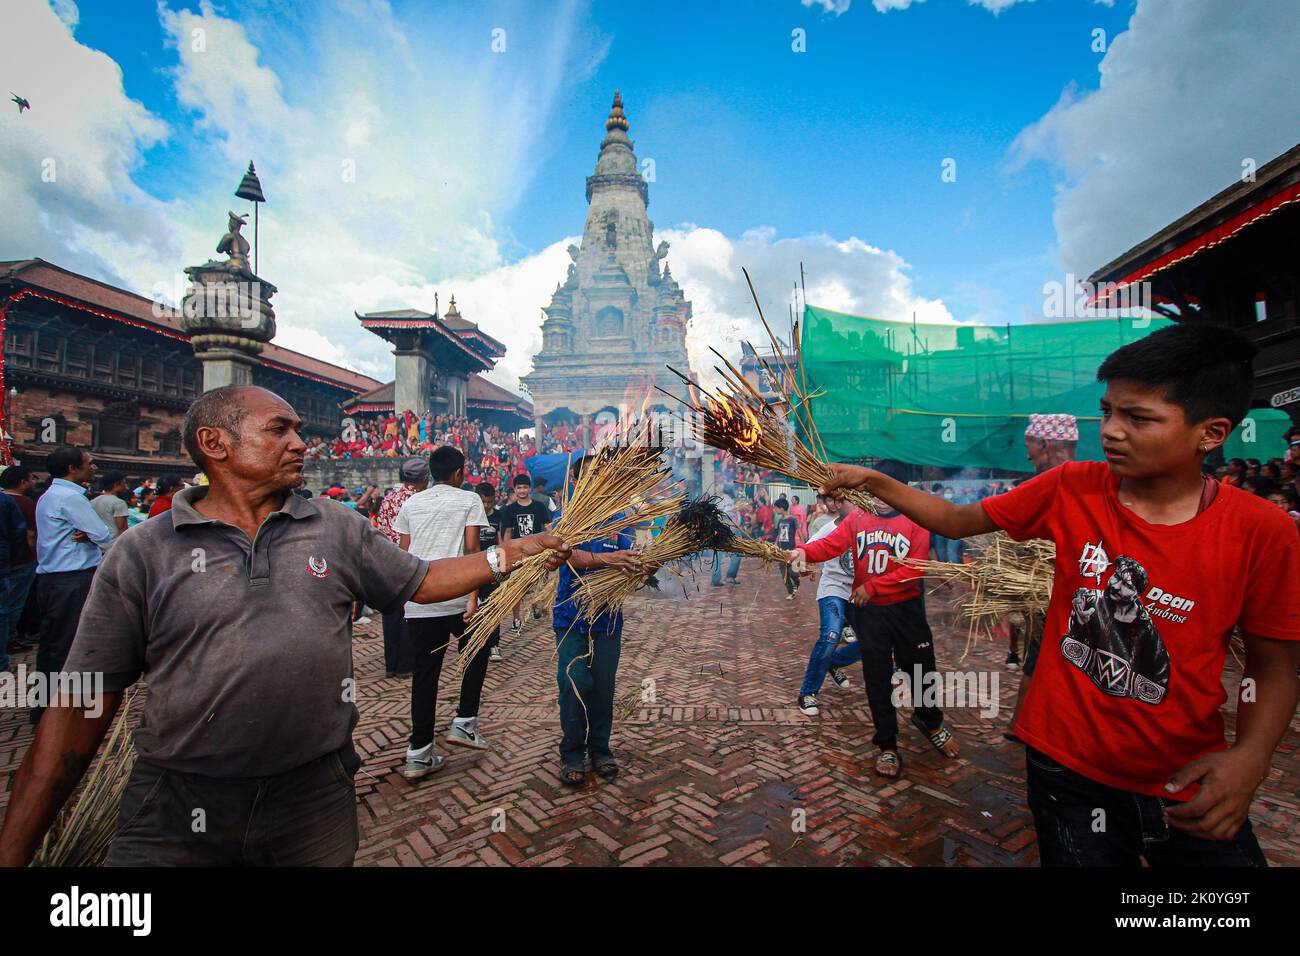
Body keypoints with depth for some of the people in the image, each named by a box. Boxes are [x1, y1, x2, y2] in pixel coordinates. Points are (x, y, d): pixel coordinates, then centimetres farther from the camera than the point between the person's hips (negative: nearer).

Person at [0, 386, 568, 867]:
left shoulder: (338, 527, 1)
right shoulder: (142, 553, -5)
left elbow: (421, 582, 8)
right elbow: (82, 706, -3)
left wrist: (510, 554, 2)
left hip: (318, 795, 2)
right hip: (175, 807, -1)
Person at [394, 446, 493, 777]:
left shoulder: (411, 503, 14)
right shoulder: (469, 500, 1)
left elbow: (403, 553, 14)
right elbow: (472, 550, -7)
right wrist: (473, 597, -9)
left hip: (417, 602, 4)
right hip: (455, 598, -4)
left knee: (424, 673, 10)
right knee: (476, 654, 20)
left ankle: (419, 753, 15)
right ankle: (464, 722, 15)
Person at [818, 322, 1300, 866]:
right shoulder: (1071, 488, -9)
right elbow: (956, 521, -1)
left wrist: (1249, 756, -18)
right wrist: (873, 480, -10)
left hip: (1189, 787, -1)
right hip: (1066, 765, 1)